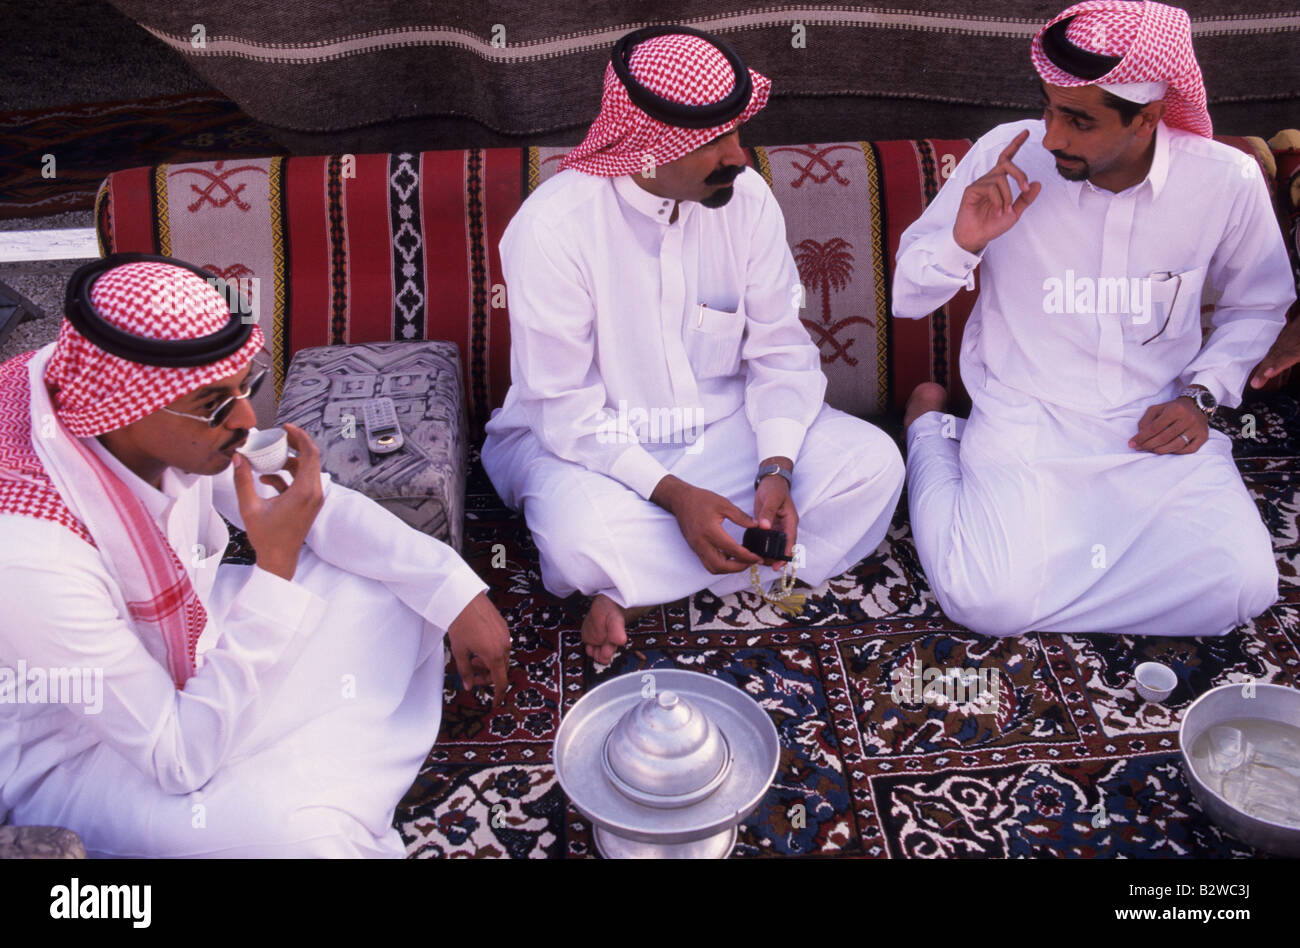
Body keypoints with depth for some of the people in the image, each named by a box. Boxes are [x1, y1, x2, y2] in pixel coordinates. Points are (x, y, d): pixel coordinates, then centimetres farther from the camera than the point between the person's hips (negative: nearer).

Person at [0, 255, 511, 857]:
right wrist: (277, 562, -36)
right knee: (301, 829, -31)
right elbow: (180, 760, -31)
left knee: (393, 590, 1)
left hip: (182, 636, 7)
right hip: (76, 751, -7)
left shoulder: (181, 425, -20)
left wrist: (458, 593, -11)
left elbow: (320, 503, -3)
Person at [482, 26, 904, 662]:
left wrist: (776, 470, -19)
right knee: (585, 536, -38)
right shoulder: (553, 225, -19)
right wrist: (673, 494, -29)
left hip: (723, 429, 5)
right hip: (592, 443, -4)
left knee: (873, 463, -18)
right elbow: (564, 407, -19)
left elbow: (781, 352, -3)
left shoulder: (747, 199, -7)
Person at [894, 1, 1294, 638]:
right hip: (1024, 418, -2)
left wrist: (1201, 395, 0)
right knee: (989, 602, -23)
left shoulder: (1228, 182, -4)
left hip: (1157, 428, 2)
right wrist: (963, 242, -22)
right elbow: (906, 298, -1)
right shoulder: (1004, 158, -8)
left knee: (1245, 587, -21)